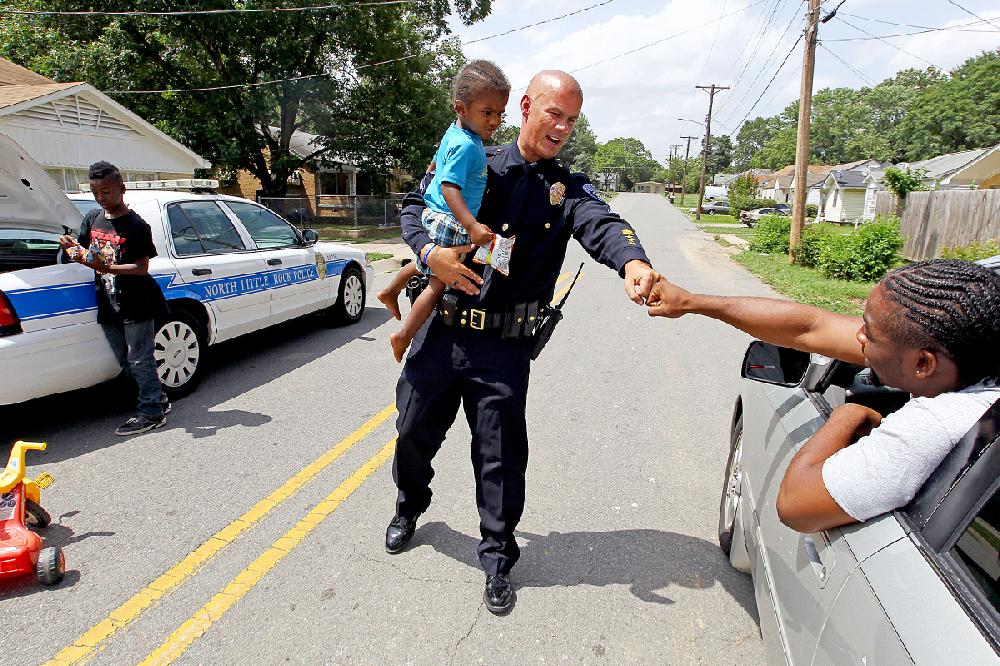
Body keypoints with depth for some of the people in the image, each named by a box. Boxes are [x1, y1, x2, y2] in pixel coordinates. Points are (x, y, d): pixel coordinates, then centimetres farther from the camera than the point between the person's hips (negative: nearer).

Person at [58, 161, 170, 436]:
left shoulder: (136, 225, -11)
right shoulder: (92, 219, 9)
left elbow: (142, 268, -15)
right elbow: (85, 253, 15)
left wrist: (108, 268, -28)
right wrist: (73, 248, -7)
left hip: (135, 303, -7)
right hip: (108, 303, 7)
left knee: (139, 360, -2)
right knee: (126, 361, 14)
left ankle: (151, 413, 6)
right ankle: (158, 399, 27)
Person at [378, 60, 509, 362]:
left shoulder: (454, 132, 8)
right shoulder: (467, 145, -23)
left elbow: (437, 162, 24)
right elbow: (450, 188, -31)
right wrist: (472, 226, -40)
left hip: (435, 216, 10)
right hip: (448, 223, -10)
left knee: (427, 265, 31)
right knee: (439, 283, -5)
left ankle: (390, 291, 49)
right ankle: (403, 337, 2)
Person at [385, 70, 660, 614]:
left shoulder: (568, 190, 3)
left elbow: (601, 225, -17)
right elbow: (414, 206, 8)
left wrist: (633, 262, -40)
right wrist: (429, 252, -14)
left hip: (504, 349, -1)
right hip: (439, 332, 2)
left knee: (500, 457, 4)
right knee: (415, 431, 17)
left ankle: (497, 559, 27)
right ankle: (409, 508, 48)